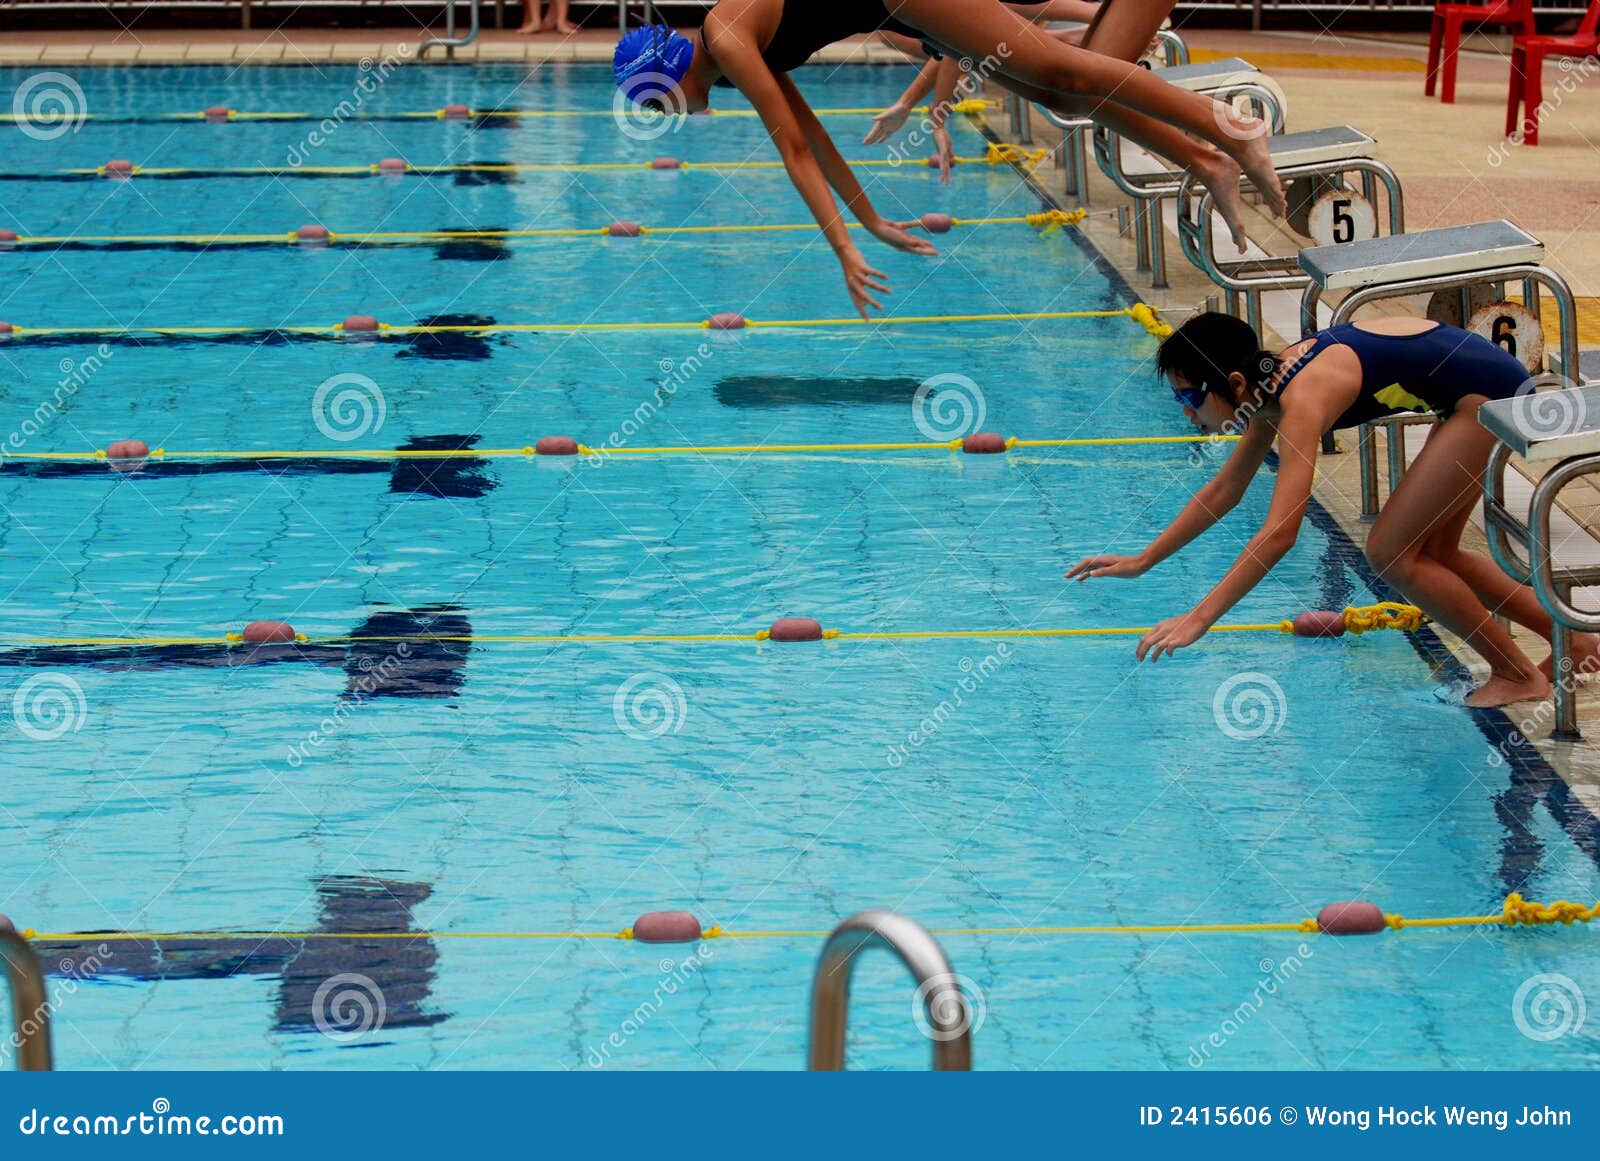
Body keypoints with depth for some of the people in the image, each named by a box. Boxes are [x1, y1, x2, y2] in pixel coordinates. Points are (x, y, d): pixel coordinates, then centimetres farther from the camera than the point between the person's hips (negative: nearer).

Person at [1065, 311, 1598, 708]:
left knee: (1391, 552, -6)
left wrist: (1198, 619, -33)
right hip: (1482, 385, 10)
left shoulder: (1301, 401, -24)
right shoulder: (1272, 381, 4)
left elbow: (1279, 533, -32)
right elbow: (1225, 489, 17)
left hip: (1490, 395, -10)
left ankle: (1520, 676, 4)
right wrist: (1141, 562, 17)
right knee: (1431, 553, 16)